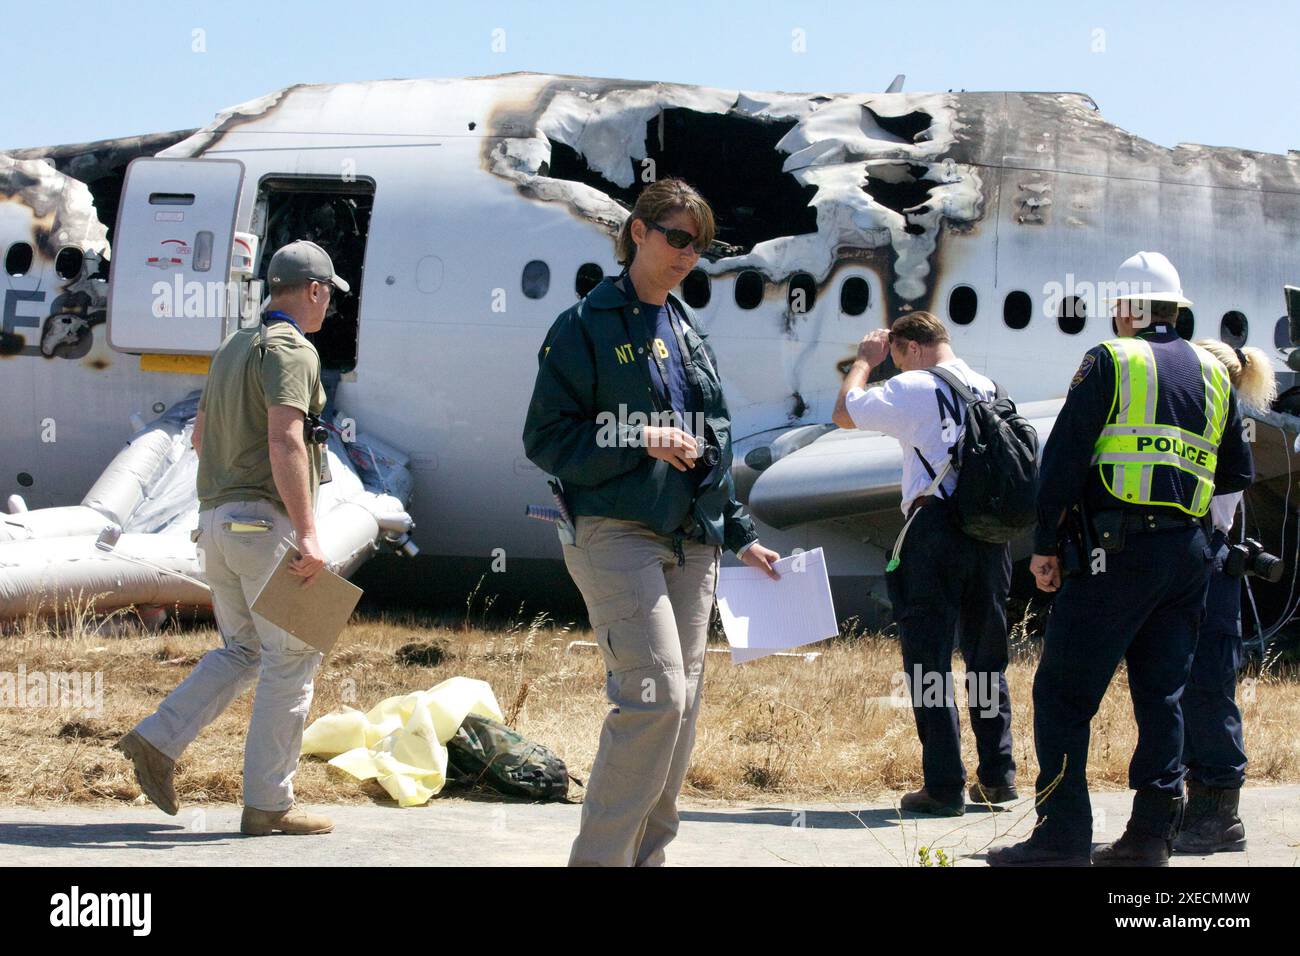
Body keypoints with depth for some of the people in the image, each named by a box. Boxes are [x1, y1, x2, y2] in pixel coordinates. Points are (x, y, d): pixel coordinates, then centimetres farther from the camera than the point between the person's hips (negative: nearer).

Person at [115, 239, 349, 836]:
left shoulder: (232, 348, 17)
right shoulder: (290, 349, -11)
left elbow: (200, 436, 26)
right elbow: (285, 441, -23)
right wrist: (307, 535, -27)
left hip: (217, 519, 9)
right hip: (267, 519, -9)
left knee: (241, 651, 17)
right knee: (292, 658, -2)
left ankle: (158, 740, 2)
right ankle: (269, 804, -3)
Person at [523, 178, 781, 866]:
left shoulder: (688, 335, 17)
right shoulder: (586, 327, -3)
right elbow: (546, 439, -8)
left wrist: (740, 535, 19)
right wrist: (642, 441, -16)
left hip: (691, 543, 7)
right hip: (617, 535, -7)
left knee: (682, 703, 6)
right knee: (655, 693, -17)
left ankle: (646, 855, 14)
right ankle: (599, 857, -9)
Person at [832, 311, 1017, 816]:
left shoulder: (915, 389, -6)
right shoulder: (992, 391, 13)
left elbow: (845, 413, 2)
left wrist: (864, 362, 15)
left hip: (935, 526, -6)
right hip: (992, 534, 6)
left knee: (929, 660, -2)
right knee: (987, 660, 15)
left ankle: (944, 786, -6)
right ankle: (998, 775, 17)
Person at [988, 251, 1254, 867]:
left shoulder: (1112, 361, -2)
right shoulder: (1212, 374, 14)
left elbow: (1064, 458, -7)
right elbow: (1239, 473, 20)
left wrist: (1045, 544, -2)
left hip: (1121, 548, -6)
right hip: (1190, 553, 6)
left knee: (1064, 691, -4)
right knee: (1161, 694, 10)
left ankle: (1063, 835, -10)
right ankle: (1151, 834, 7)